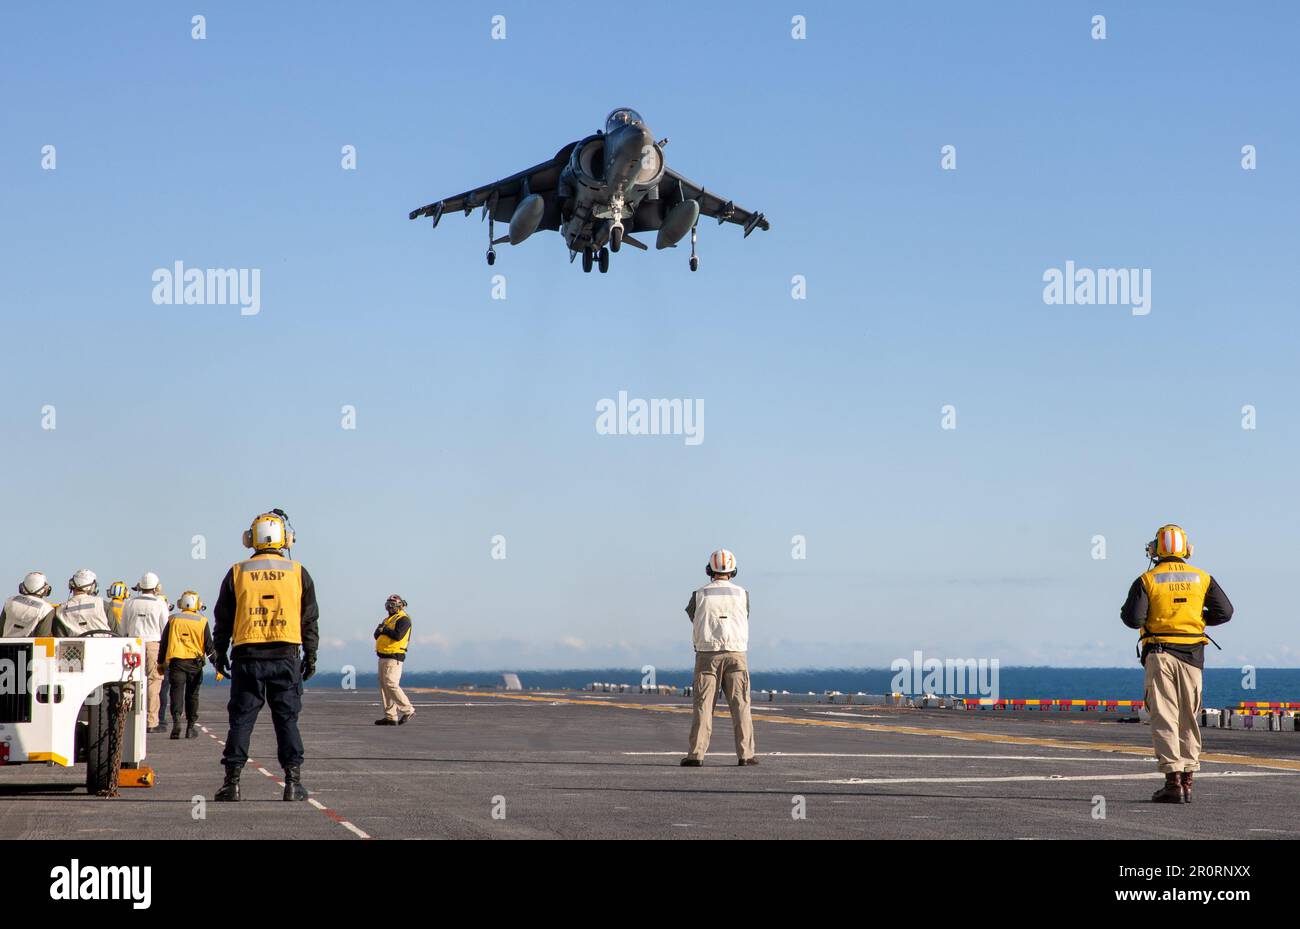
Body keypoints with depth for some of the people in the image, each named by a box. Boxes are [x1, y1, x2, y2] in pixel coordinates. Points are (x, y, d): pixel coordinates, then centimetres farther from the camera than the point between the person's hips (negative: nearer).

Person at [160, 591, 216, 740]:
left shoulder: (173, 620, 4)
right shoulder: (202, 622, 2)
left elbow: (164, 643, 7)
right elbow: (209, 646, 3)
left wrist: (161, 662, 15)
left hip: (176, 661, 0)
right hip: (195, 663, 0)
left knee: (177, 692, -4)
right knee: (192, 694, 10)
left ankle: (176, 719, -27)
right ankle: (191, 726, 13)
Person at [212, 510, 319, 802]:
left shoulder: (237, 573, 4)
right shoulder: (298, 573, 4)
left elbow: (223, 619, 8)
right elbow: (310, 619, 7)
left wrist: (220, 654, 17)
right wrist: (310, 656, 15)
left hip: (248, 656, 0)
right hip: (286, 656, 0)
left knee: (241, 719, 4)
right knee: (287, 719, 5)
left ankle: (232, 781, 1)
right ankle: (293, 782, 2)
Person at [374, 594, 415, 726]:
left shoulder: (403, 619, -8)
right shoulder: (388, 619, 20)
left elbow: (398, 635, -23)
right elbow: (377, 635, 14)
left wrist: (384, 630, -10)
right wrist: (380, 629, -7)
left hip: (394, 657, -9)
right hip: (383, 656, 9)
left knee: (391, 685, -16)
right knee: (384, 686, 7)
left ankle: (408, 710, -9)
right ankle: (390, 717, 8)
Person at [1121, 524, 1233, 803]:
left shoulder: (1147, 580, -3)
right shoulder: (1202, 578, 5)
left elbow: (1133, 619, -11)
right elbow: (1224, 612, 1)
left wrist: (1126, 611, 11)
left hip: (1159, 653, -3)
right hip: (1191, 655, 3)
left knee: (1164, 718, -3)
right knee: (1189, 718, 12)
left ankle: (1173, 779, -12)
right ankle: (1187, 781, 11)